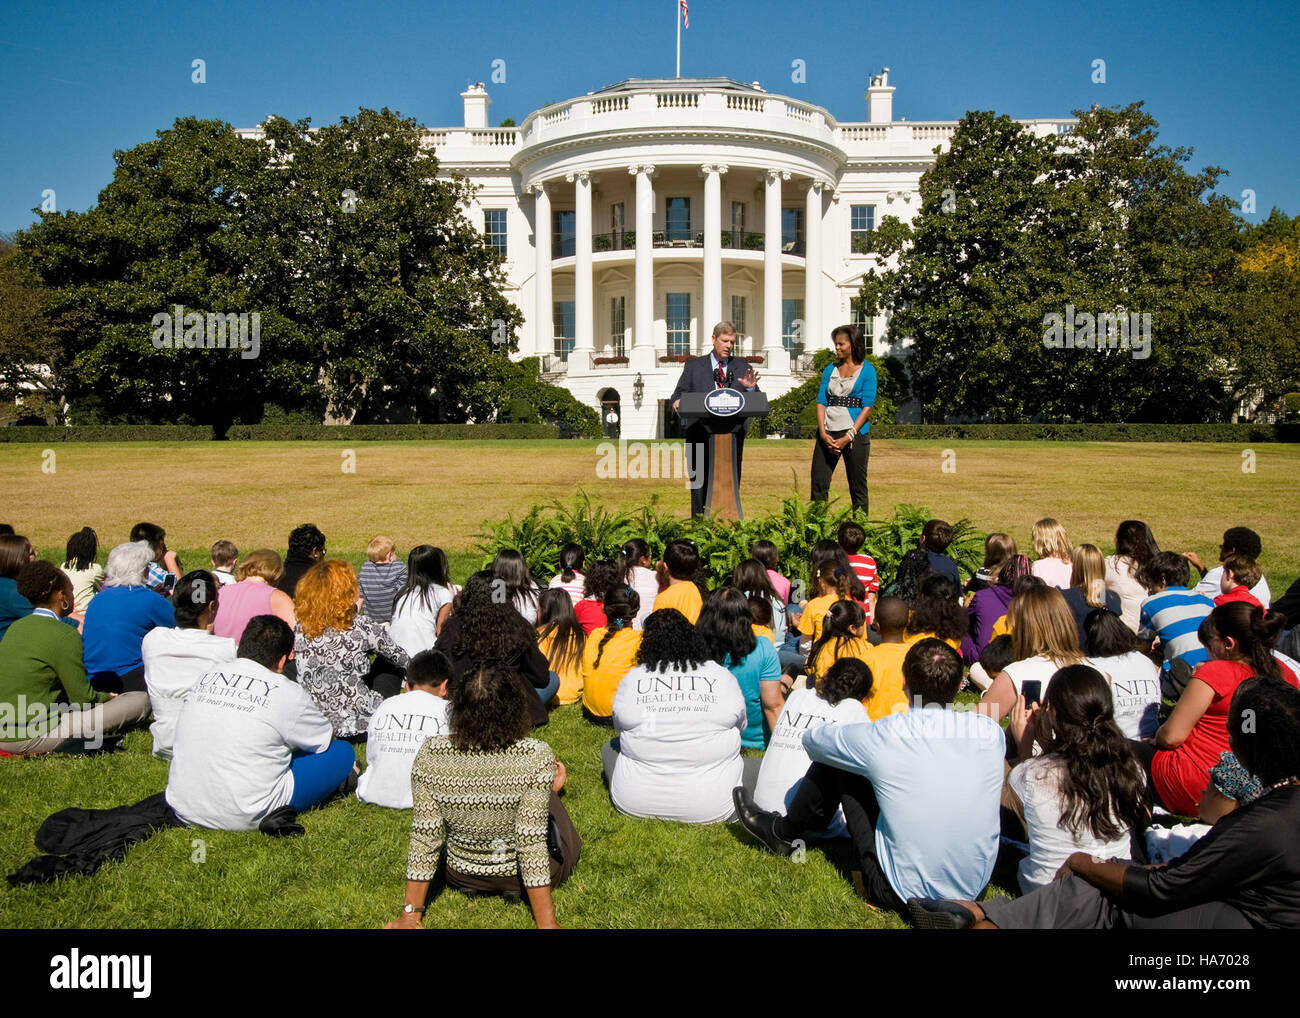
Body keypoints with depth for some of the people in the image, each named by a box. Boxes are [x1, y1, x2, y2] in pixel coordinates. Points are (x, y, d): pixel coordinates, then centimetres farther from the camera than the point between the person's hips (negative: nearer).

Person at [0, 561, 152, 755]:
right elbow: (82, 699, -13)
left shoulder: (16, 627, 10)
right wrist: (107, 698, 9)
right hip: (32, 736, -9)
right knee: (141, 701, -11)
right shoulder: (65, 635, -15)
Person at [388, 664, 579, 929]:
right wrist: (546, 923, -15)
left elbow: (424, 839, -16)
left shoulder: (430, 755, -23)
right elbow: (532, 845, -27)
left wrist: (410, 915, -3)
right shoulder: (536, 757, -31)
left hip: (462, 877, 2)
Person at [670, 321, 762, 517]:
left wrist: (751, 388, -14)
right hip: (701, 432, -1)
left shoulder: (742, 367, 15)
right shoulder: (694, 365, 13)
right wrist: (677, 401, -16)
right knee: (699, 482, 1)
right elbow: (680, 393, 7)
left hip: (732, 433, 1)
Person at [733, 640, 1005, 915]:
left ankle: (783, 833, 33)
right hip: (976, 890, 5)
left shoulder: (883, 737, -19)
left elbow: (811, 739, 1)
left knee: (835, 763, 6)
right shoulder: (990, 731, -10)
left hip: (905, 895, -5)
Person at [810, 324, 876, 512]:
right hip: (828, 433, 4)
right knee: (818, 484, -1)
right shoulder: (830, 369, 13)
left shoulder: (867, 371, 1)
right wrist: (823, 433, -8)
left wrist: (849, 436, -15)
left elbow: (867, 407, -6)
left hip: (855, 432, -4)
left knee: (857, 486, 2)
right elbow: (821, 402, 7)